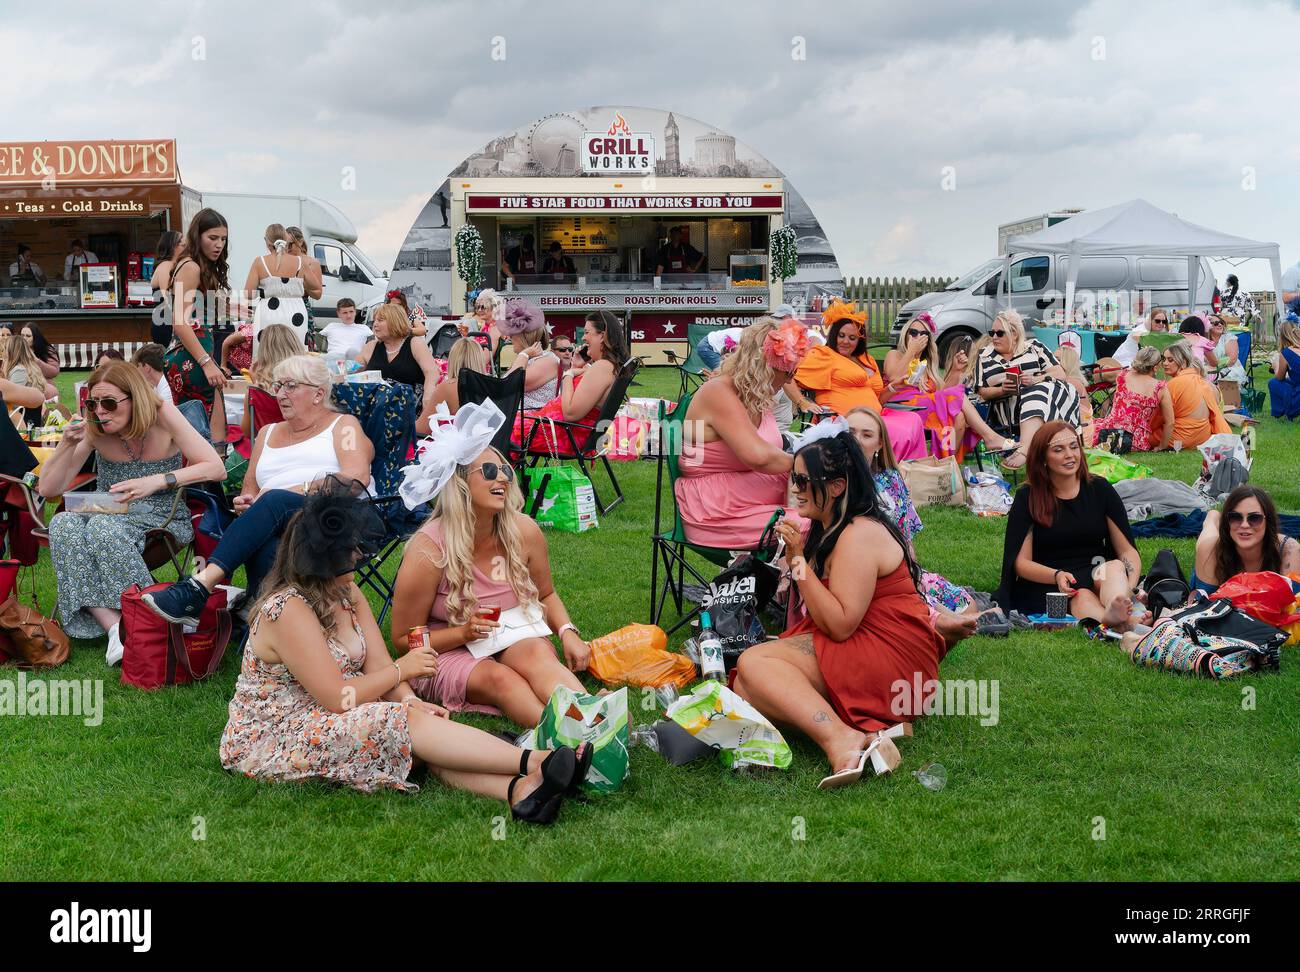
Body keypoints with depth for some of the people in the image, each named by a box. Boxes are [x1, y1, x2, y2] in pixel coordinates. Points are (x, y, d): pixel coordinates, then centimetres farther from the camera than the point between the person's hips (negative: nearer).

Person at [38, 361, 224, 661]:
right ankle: (114, 625, -38)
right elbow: (48, 488, 1)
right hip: (112, 515, 4)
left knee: (104, 527, -35)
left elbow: (216, 468, -18)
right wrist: (67, 444, -17)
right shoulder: (94, 429, -2)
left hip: (162, 520, -4)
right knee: (63, 525, -30)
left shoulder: (163, 417, -10)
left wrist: (158, 481, -30)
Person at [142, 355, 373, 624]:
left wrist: (298, 490, -12)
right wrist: (245, 503, 0)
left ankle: (200, 585, -45)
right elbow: (249, 489, 27)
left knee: (275, 501, -36)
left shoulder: (343, 425, 16)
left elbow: (358, 477, -3)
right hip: (273, 531, 4)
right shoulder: (268, 433, 33)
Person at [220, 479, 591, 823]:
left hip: (322, 718, 8)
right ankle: (531, 762, -34)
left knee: (411, 715, -21)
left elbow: (378, 664, 1)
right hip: (271, 741, -8)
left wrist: (409, 699, -19)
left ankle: (517, 789, -42)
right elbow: (337, 698, -24)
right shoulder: (288, 610, -23)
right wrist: (401, 670, -12)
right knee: (408, 724, -26)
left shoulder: (346, 593, 6)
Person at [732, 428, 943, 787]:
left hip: (890, 660, -10)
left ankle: (841, 739, -36)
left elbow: (839, 625, -22)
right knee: (746, 687, -5)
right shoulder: (827, 529, 16)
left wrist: (799, 559, -19)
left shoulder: (861, 535, -15)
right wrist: (794, 554, 0)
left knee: (753, 663, -20)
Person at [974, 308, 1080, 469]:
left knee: (1036, 394, -38)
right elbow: (982, 392, 11)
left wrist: (1036, 380, -13)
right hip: (1006, 408, 1)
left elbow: (1060, 374, 7)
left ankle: (1024, 450, -56)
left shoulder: (1034, 347, 15)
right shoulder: (985, 357, 19)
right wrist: (1002, 390, -10)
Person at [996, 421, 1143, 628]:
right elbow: (1020, 562, -1)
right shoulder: (1027, 498, 4)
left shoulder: (1099, 489, 9)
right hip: (1044, 586, -2)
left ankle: (1115, 611, -64)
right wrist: (1057, 576, -22)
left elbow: (1128, 549, 4)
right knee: (1081, 596, -35)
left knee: (1115, 567, -32)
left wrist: (1130, 588, -18)